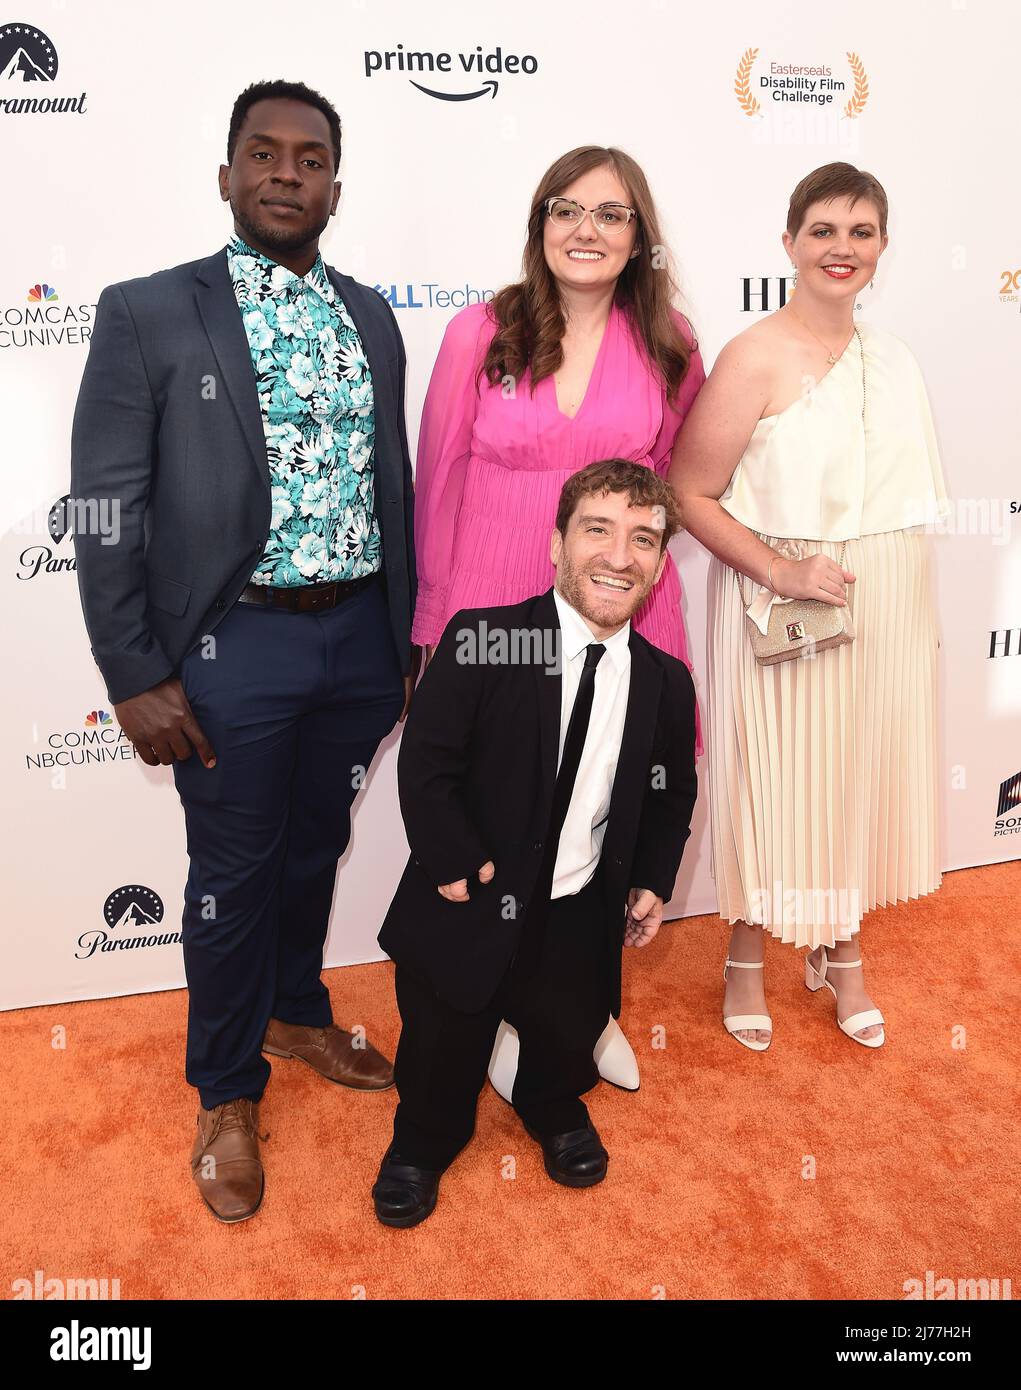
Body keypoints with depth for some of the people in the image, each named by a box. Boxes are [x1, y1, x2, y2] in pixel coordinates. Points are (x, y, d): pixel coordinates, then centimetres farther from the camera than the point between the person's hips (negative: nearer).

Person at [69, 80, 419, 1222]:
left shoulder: (370, 316, 9)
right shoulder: (147, 313, -6)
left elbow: (393, 483, 12)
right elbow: (106, 511, -7)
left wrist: (406, 639, 11)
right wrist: (134, 678, -11)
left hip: (358, 638, 4)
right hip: (233, 647, -4)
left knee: (316, 848, 20)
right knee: (234, 876, 8)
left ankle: (297, 1014, 46)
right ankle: (228, 1095, 30)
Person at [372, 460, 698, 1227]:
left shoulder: (666, 682, -4)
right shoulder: (480, 640, -18)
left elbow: (671, 795, 11)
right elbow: (425, 764, -16)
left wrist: (653, 882, 5)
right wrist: (460, 867, -17)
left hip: (577, 919, 3)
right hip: (468, 912, -3)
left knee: (567, 1043, 22)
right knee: (443, 1055, 15)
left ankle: (555, 1111, 58)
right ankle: (422, 1144, 48)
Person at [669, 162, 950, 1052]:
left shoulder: (892, 357, 6)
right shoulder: (756, 359, -13)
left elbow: (907, 501, 14)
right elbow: (689, 493, -16)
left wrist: (919, 615, 15)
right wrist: (782, 574, -22)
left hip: (882, 614, 6)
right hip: (780, 617, -6)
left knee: (861, 775, 15)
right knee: (772, 783, 6)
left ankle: (841, 957, 37)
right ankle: (747, 960, 30)